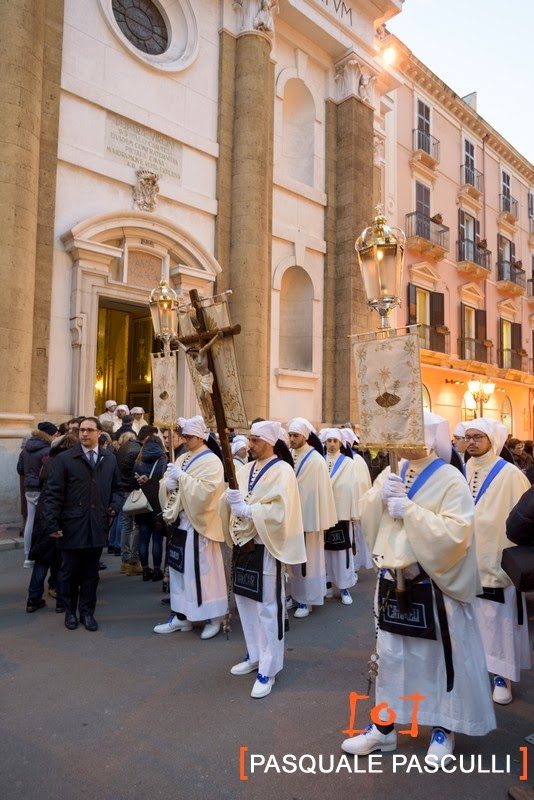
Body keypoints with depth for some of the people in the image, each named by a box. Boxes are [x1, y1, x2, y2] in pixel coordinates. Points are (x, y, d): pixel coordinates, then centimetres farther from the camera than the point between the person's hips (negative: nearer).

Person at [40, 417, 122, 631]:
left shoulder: (109, 459, 7)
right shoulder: (64, 459, -4)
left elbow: (116, 488, 17)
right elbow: (53, 494, -6)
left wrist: (115, 505, -2)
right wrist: (51, 524, -11)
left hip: (97, 526, 2)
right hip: (72, 526, -2)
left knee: (91, 573, 11)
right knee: (70, 572, 11)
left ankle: (87, 612, 25)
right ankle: (70, 611, 29)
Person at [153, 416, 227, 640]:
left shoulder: (211, 461, -10)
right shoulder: (182, 458, 12)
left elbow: (205, 491, -23)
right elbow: (166, 486, 12)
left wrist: (181, 476, -20)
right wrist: (168, 483, -10)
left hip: (198, 524, -8)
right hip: (180, 521, 8)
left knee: (201, 571, -1)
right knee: (179, 569, 13)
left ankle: (213, 617, 14)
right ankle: (182, 616, 24)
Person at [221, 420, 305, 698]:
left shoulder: (282, 471, -12)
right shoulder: (246, 469, 10)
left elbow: (279, 512, -21)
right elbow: (232, 502, 8)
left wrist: (246, 508, -23)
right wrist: (230, 499, -14)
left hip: (265, 547, -8)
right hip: (243, 544, 8)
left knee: (268, 608, 2)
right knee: (244, 601, 18)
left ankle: (268, 669, 14)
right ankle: (255, 655, 36)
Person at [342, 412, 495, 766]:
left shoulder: (451, 480, -14)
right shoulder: (390, 473, 3)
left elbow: (455, 534, -23)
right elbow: (367, 520, 4)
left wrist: (410, 509, -24)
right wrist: (379, 496, -15)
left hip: (432, 585, -5)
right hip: (393, 580, 5)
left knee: (440, 657, 13)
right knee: (390, 654, 16)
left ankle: (443, 729, 33)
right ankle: (384, 726, 32)